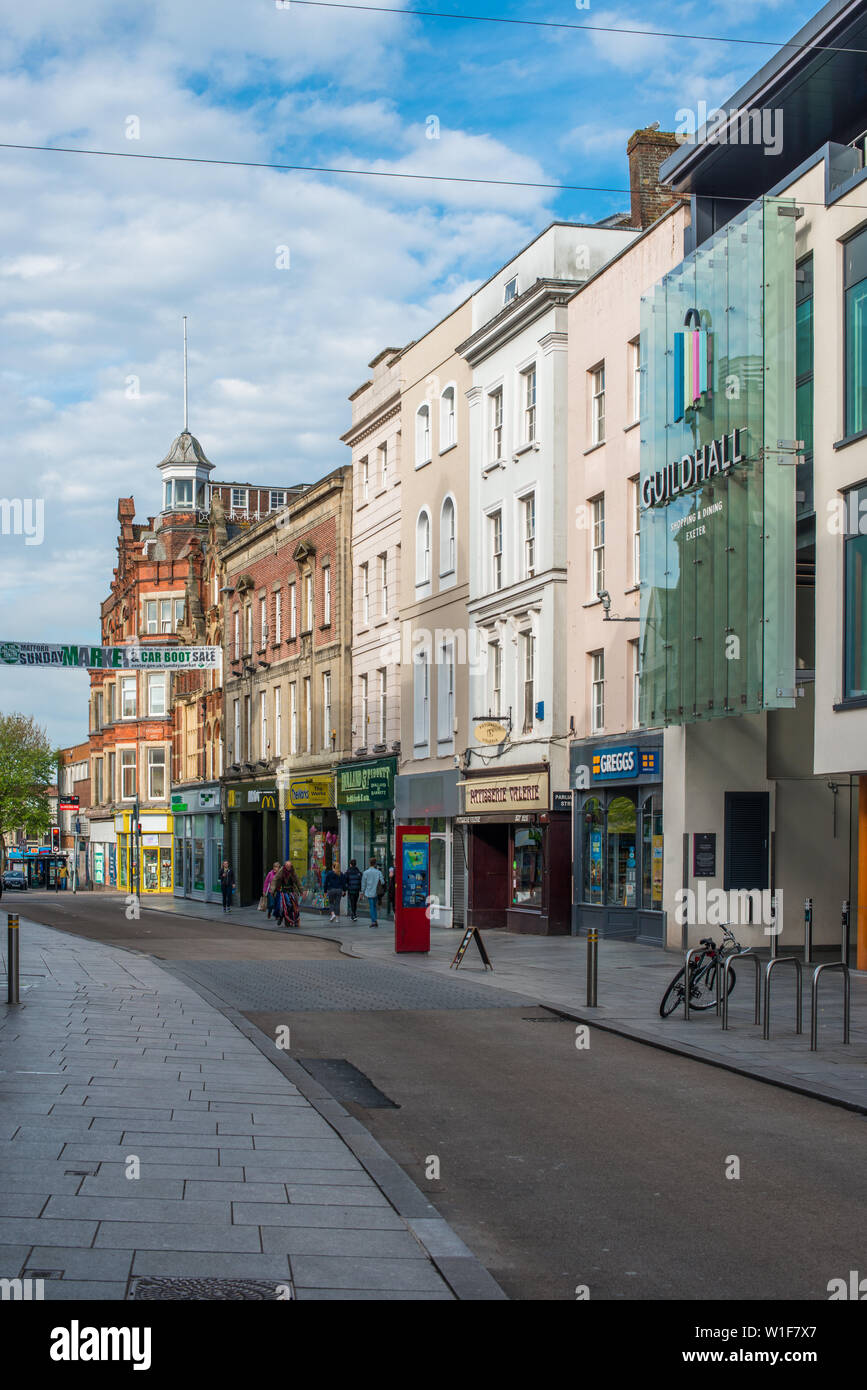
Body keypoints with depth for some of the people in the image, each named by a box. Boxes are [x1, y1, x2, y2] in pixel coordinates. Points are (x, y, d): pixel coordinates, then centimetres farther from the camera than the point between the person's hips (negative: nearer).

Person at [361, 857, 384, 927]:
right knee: (374, 906, 16)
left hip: (369, 892, -1)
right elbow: (382, 882, -3)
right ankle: (375, 920, 13)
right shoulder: (378, 872, -3)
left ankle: (373, 921, -5)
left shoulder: (366, 872, -3)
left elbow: (363, 883, 1)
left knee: (371, 907, 1)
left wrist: (362, 892, 10)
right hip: (375, 892, 1)